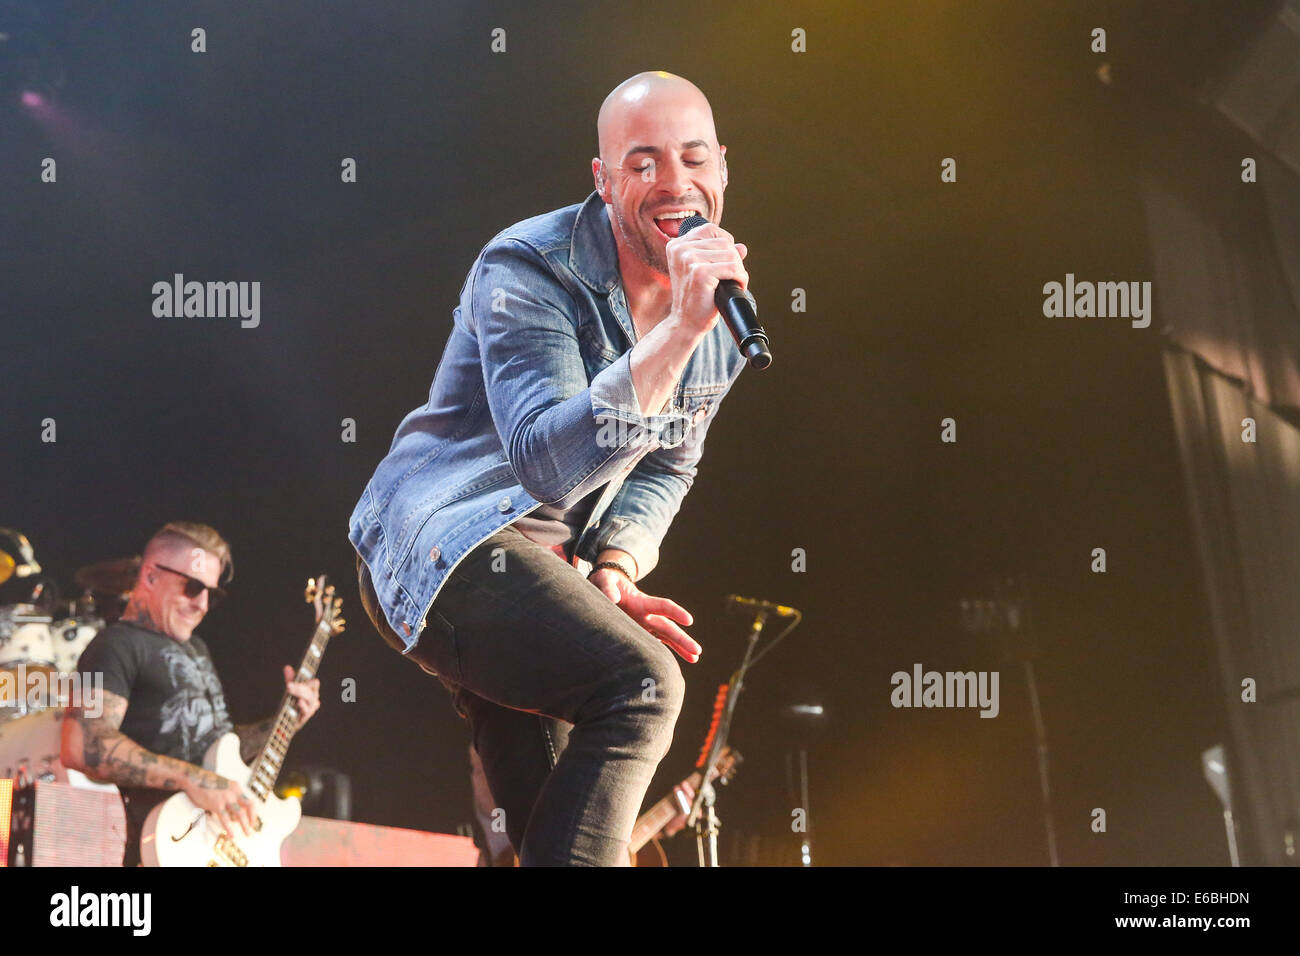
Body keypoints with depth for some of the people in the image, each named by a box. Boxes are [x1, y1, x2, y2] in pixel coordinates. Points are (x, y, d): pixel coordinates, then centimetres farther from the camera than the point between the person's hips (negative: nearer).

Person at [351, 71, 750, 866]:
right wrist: (679, 330, -39)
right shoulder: (529, 271, -18)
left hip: (550, 566, 9)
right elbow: (548, 464, -32)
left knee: (552, 823, 10)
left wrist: (613, 574, -3)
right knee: (641, 683, -30)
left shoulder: (723, 302, 5)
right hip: (442, 544, -8)